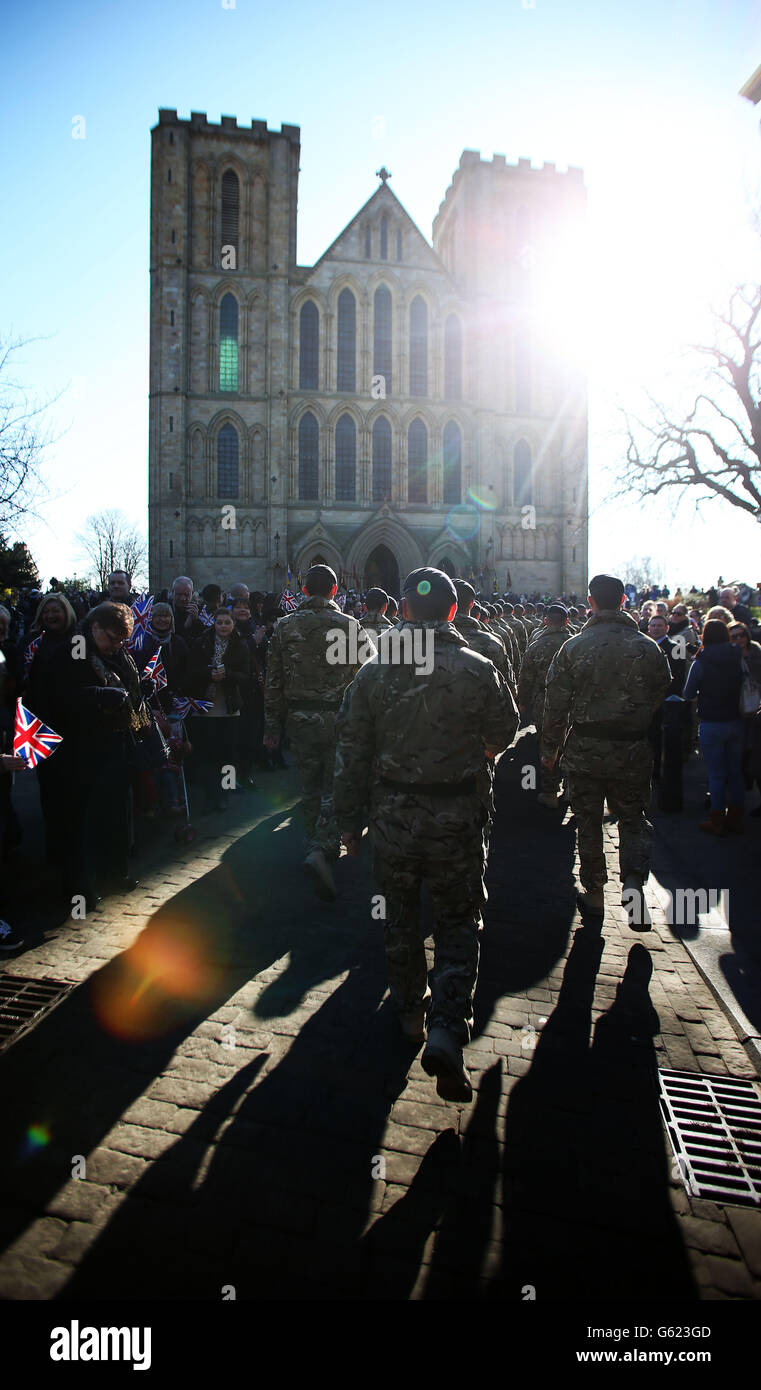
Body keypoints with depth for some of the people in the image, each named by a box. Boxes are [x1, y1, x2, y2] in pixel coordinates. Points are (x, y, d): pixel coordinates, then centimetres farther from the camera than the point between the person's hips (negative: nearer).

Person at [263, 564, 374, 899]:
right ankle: (321, 850, -14)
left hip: (299, 720, 3)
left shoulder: (285, 626, 1)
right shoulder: (349, 625, -7)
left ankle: (319, 847, 29)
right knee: (336, 787, 4)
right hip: (339, 719, -2)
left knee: (311, 788, 17)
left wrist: (272, 727, 9)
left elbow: (273, 683, 3)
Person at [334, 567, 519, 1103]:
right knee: (458, 923, 10)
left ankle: (411, 1013, 36)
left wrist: (351, 819, 8)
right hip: (457, 815, -1)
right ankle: (447, 1034, -1)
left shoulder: (374, 671, -5)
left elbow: (352, 751, -1)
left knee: (401, 917, 20)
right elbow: (503, 735, 5)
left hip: (392, 814, 2)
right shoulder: (478, 669, -9)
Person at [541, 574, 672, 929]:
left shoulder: (573, 647, -7)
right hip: (634, 750, 1)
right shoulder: (648, 647, -3)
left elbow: (556, 704, -4)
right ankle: (634, 883, -3)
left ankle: (594, 894, 22)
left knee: (588, 821, 13)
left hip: (585, 749, 0)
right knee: (633, 819, 15)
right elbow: (662, 697, 2)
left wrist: (550, 748, 6)